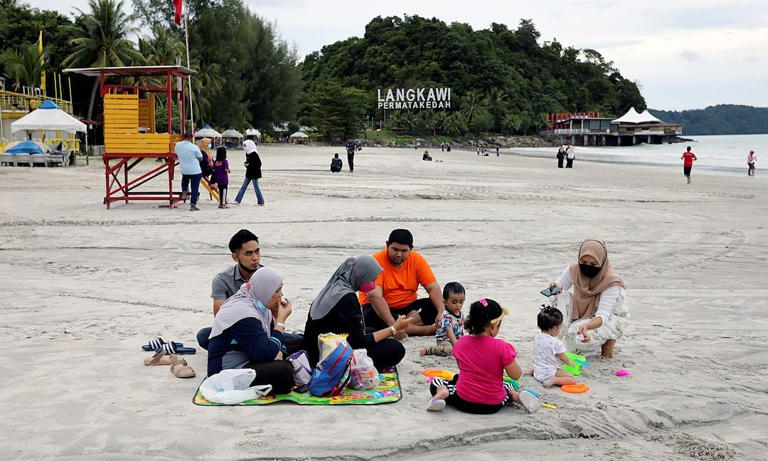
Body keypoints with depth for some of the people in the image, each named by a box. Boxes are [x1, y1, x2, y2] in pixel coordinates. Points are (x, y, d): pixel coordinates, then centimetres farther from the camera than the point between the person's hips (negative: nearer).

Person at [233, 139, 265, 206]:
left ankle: (261, 202, 10)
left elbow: (259, 163, -19)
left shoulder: (254, 154, -18)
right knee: (243, 187, 9)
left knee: (256, 188, -1)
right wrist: (246, 164, -2)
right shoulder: (247, 153, 8)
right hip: (249, 173, 9)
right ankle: (238, 201, 12)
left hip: (254, 173, -9)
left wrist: (249, 165, -19)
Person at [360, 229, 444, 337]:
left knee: (435, 307, -18)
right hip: (379, 309, -3)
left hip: (407, 308, 3)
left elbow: (433, 288, -6)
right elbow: (374, 296, -31)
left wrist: (441, 312, -27)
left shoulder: (417, 260, -4)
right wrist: (393, 324, -42)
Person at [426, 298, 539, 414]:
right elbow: (516, 375, -11)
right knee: (507, 386, 34)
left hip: (463, 401, 0)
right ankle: (516, 396, 2)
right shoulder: (501, 347, -18)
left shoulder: (461, 342, -5)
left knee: (435, 383, 22)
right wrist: (510, 355, 5)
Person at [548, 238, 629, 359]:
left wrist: (586, 326, -58)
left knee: (575, 334, -31)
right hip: (586, 315, 6)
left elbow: (603, 315, -36)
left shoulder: (611, 282, -31)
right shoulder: (574, 270, -17)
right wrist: (554, 288, -31)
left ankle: (609, 339, 1)